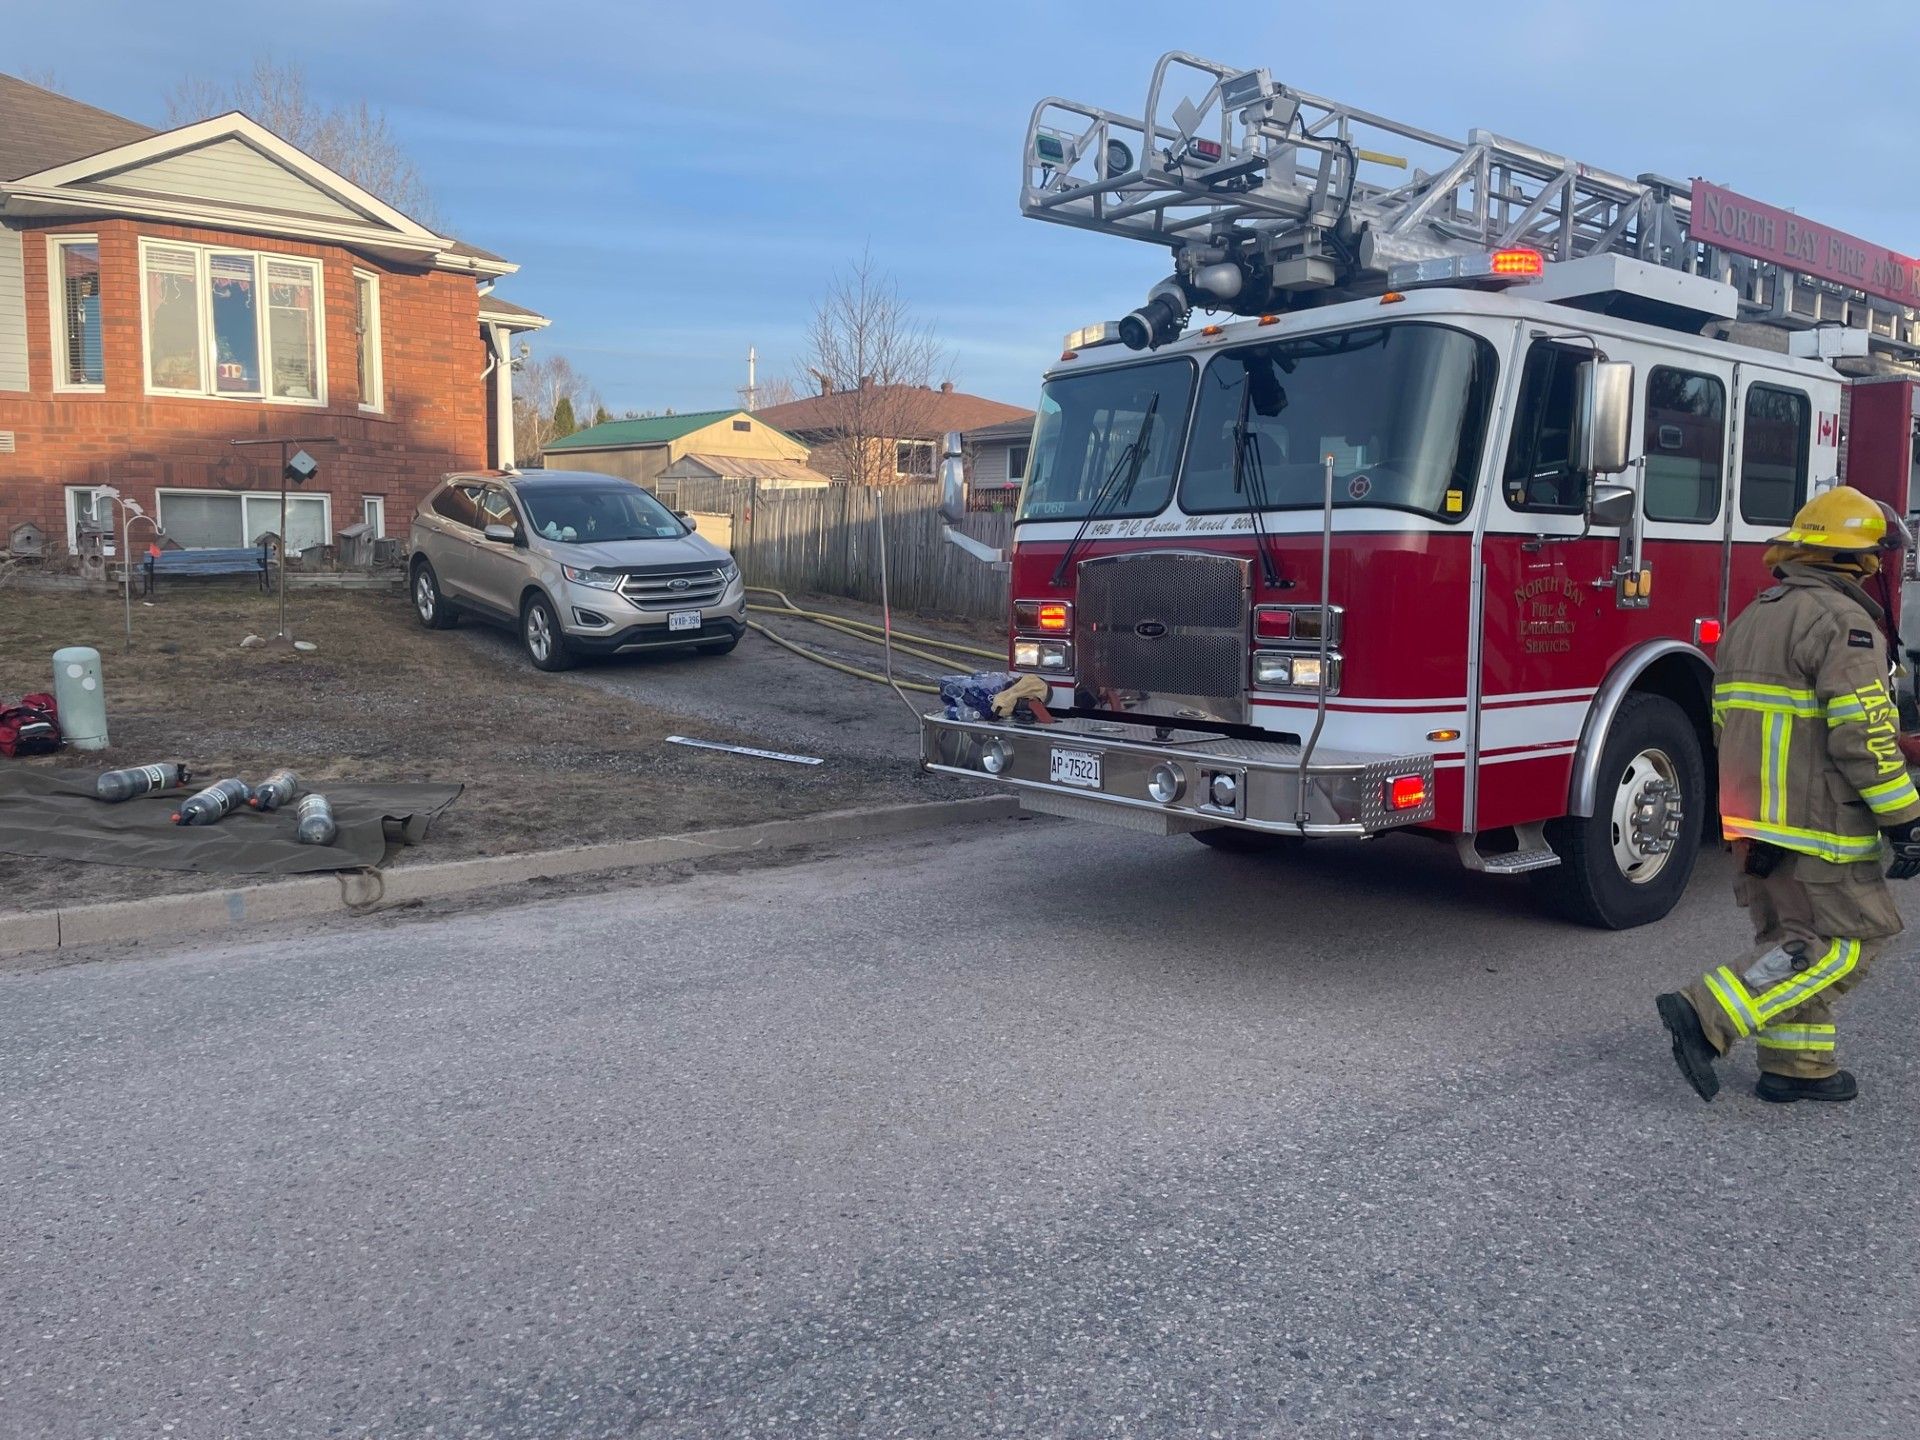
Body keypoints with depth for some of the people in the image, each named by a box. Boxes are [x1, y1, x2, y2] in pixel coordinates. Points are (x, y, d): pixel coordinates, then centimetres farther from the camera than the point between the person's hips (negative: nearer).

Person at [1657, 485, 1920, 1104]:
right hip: (1817, 822, -9)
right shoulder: (1842, 621, -13)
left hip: (1751, 820, 9)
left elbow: (1727, 722, 20)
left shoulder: (1752, 619, 15)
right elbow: (1862, 735, -20)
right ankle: (1707, 1016, -11)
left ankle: (1794, 1065, 20)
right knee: (1845, 944, -2)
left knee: (1793, 941, 16)